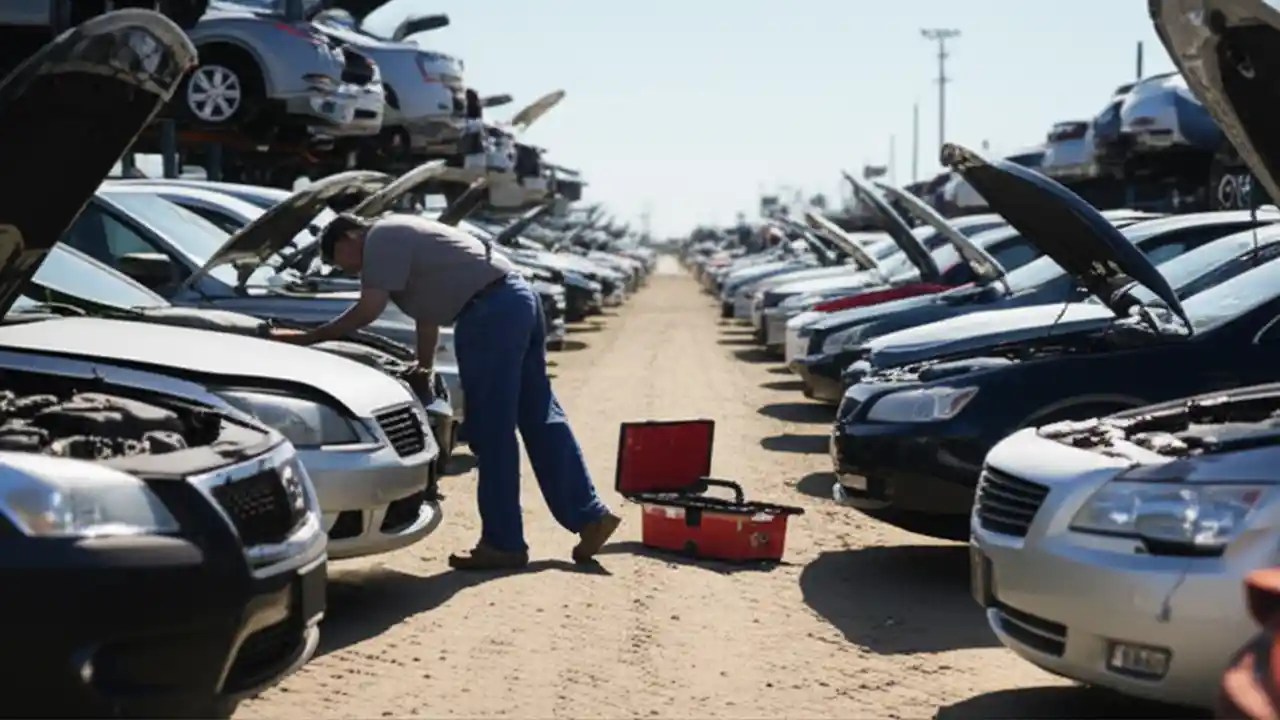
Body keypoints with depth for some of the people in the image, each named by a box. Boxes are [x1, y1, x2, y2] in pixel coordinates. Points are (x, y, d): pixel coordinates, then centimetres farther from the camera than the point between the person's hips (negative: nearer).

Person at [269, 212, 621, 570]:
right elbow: (428, 315, 31)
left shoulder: (382, 238, -4)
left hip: (491, 312, -10)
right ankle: (589, 516, 15)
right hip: (519, 298, 10)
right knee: (541, 419, 12)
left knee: (492, 432, -4)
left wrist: (309, 337, -4)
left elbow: (367, 310, -11)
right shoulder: (400, 236, 26)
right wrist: (423, 369, 34)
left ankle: (502, 542, 1)